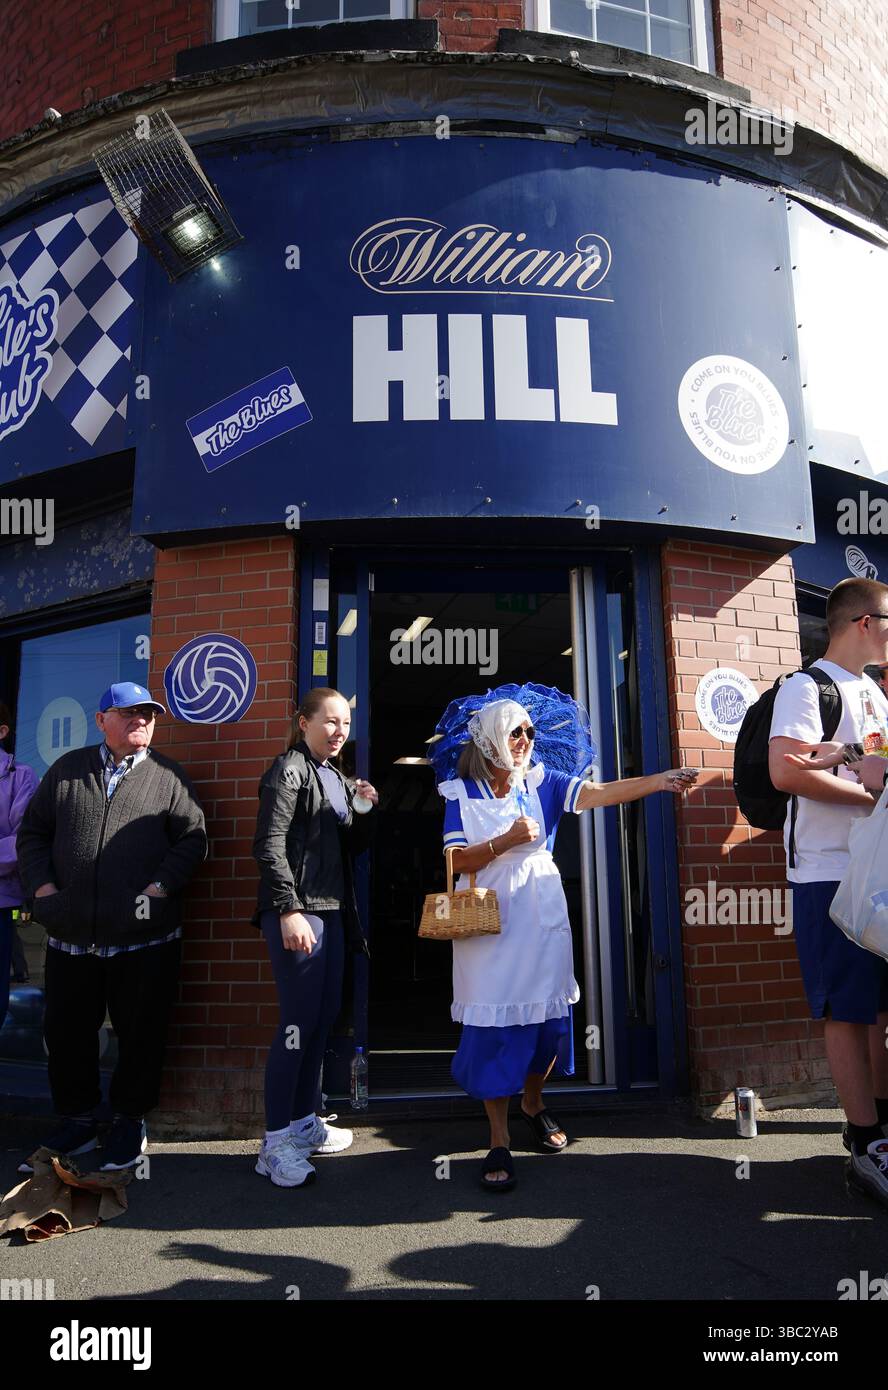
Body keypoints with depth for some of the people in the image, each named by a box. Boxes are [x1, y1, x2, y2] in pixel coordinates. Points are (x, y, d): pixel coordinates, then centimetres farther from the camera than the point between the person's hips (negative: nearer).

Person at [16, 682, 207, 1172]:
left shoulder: (168, 777, 3)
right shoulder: (67, 769, 9)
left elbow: (192, 838, -1)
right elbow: (33, 832, 11)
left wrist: (161, 886, -12)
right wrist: (41, 885, -2)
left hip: (145, 938, -2)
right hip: (70, 935, 2)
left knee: (140, 1034, 8)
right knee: (67, 1033, 14)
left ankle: (130, 1122, 27)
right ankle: (76, 1121, 32)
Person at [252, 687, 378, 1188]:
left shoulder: (337, 777, 17)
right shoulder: (290, 770, -7)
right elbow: (269, 844, -15)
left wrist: (365, 810, 2)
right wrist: (288, 910, -22)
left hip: (331, 910, 9)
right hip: (296, 912, -9)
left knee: (325, 1016, 14)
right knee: (300, 1022, -7)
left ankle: (304, 1121, 28)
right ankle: (276, 1142, 4)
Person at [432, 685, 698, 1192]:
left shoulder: (541, 782, 2)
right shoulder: (462, 793, -2)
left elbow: (600, 793, -10)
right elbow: (456, 861, -8)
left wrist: (658, 781, -22)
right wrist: (506, 840, -20)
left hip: (542, 920, 3)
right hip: (488, 924, -2)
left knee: (549, 1017, 8)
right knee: (494, 1026, -2)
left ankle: (534, 1103, 36)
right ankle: (499, 1141, 11)